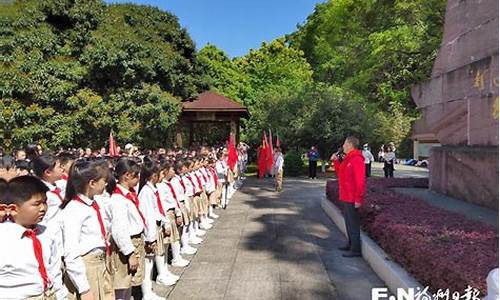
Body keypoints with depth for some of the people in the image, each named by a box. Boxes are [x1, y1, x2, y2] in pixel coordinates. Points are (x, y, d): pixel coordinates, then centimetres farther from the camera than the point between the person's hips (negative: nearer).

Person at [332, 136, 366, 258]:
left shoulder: (356, 159, -19)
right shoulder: (348, 158, 14)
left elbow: (360, 180, -23)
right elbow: (340, 173, 22)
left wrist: (358, 198, -24)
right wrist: (336, 161, 10)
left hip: (352, 199, -10)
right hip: (346, 197, 10)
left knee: (353, 223, -4)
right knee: (348, 221, 18)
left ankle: (356, 249, 4)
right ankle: (351, 244, 30)